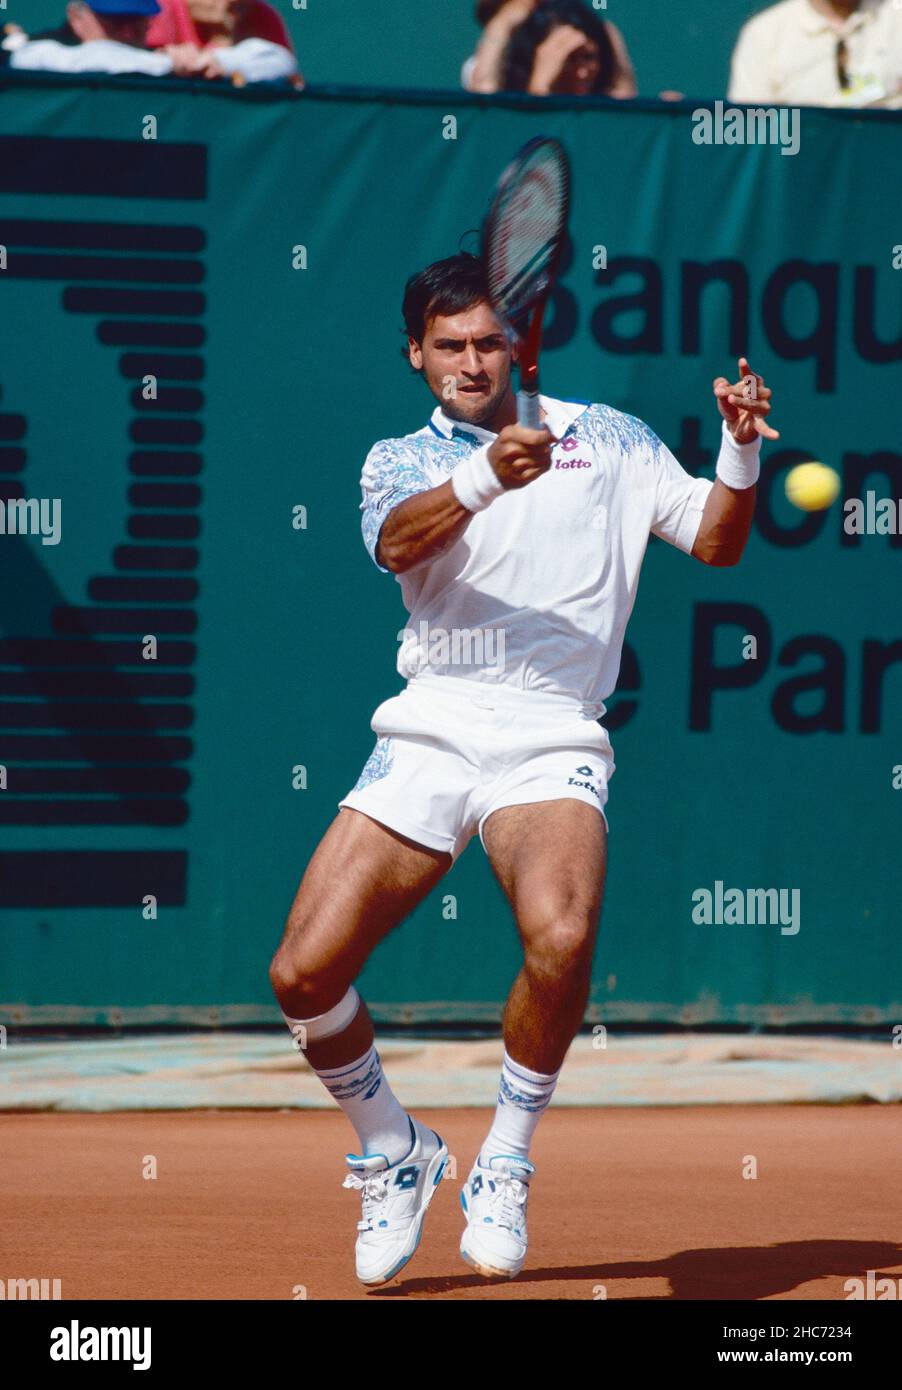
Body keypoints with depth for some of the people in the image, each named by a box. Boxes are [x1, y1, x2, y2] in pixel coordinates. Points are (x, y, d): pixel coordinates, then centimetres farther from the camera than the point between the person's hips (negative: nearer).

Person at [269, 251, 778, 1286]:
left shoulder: (606, 439, 13)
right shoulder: (399, 460, 13)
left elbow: (714, 542, 9)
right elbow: (397, 542, -11)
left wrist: (739, 450, -10)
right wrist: (484, 477, -30)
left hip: (551, 742, -2)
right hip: (428, 732, 2)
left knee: (559, 938, -31)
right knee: (303, 975, -9)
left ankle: (505, 1161, -7)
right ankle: (394, 1153, 19)